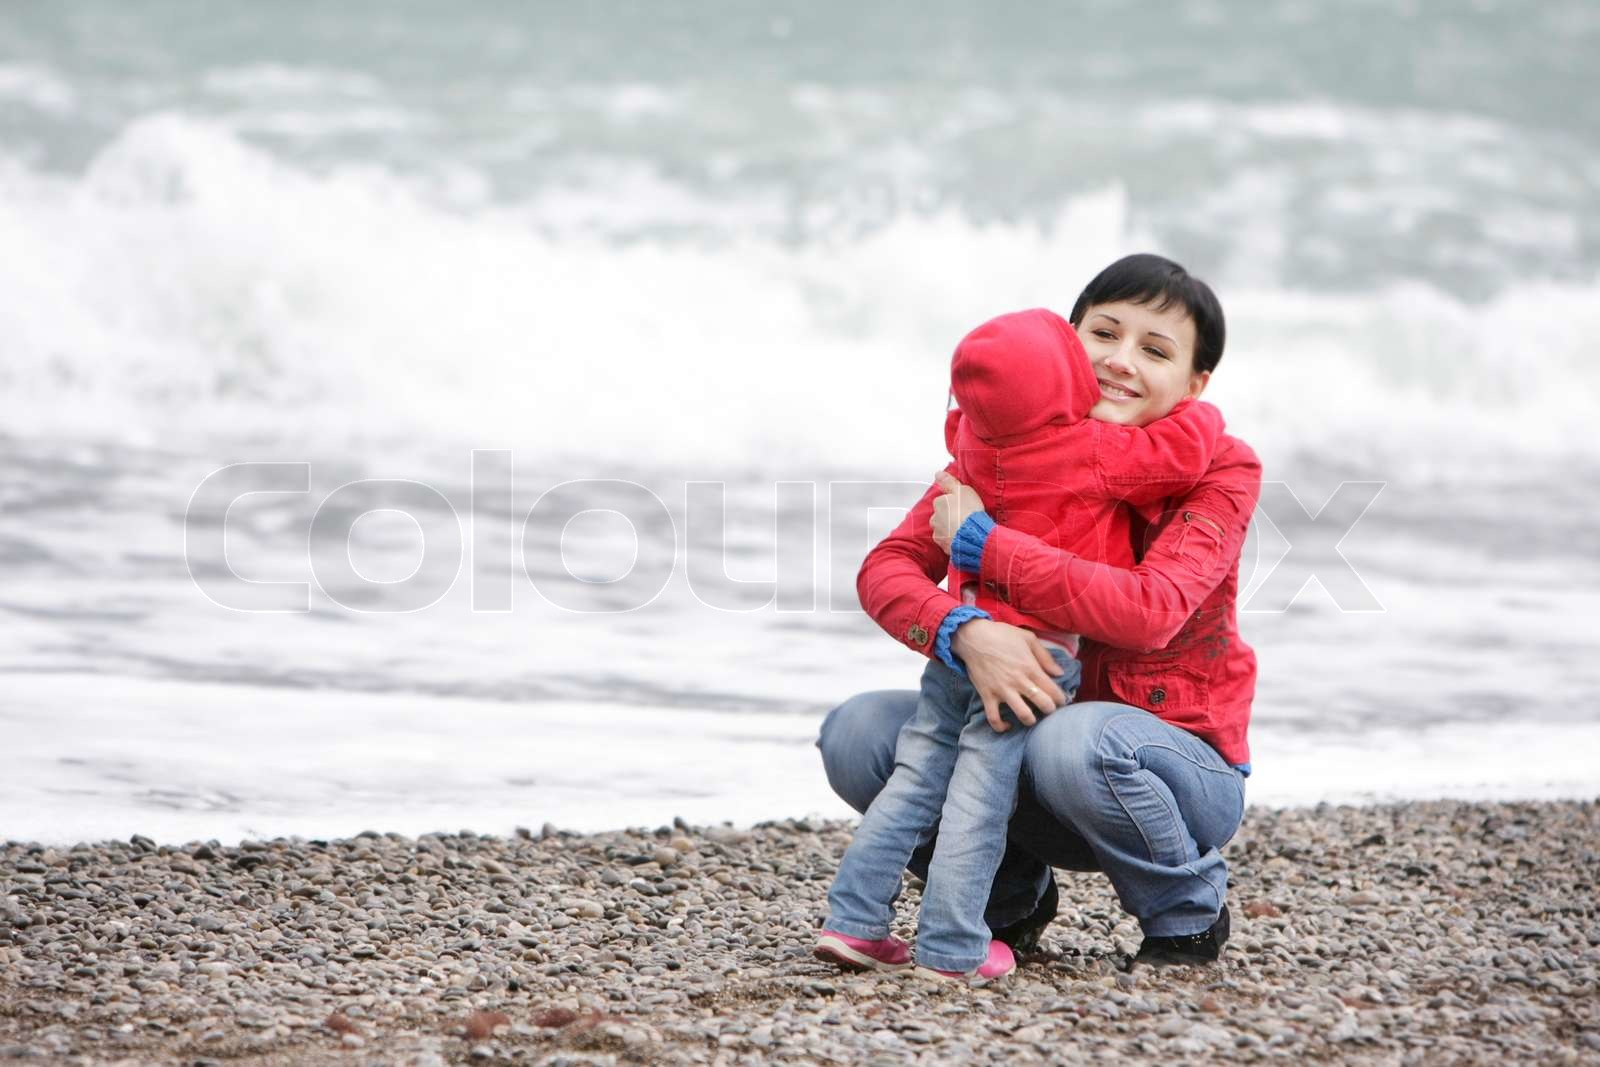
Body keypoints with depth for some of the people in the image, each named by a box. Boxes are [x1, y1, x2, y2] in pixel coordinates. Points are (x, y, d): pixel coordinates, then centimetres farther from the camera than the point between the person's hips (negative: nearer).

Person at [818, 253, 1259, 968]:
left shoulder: (1221, 471, -14)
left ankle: (1188, 910, -8)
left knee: (1075, 741, -38)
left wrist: (982, 542, -29)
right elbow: (885, 569, -14)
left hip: (1184, 764, -4)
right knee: (855, 733, -17)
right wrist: (964, 632, -36)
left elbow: (1150, 612, -32)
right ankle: (1013, 895, 7)